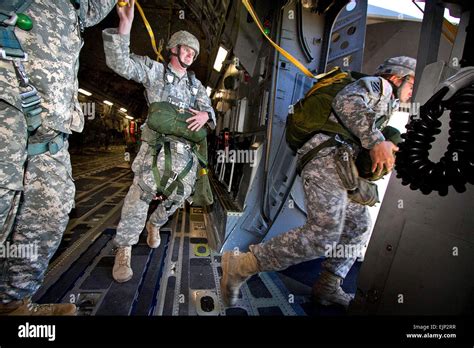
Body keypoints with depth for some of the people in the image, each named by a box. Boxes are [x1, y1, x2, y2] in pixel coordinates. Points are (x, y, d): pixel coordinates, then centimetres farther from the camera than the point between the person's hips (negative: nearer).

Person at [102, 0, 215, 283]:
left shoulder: (196, 85, 20)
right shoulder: (154, 70, 6)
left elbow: (208, 110, 12)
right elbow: (120, 63, -7)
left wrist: (204, 115, -13)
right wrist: (125, 23, -18)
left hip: (186, 148, 6)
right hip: (157, 143, -5)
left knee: (180, 194, 4)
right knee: (142, 190, -20)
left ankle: (155, 224, 33)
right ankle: (124, 250, -10)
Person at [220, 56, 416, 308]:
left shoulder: (384, 105, 36)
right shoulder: (378, 84, 6)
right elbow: (346, 100, -18)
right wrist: (375, 140, -25)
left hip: (341, 168, 11)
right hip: (328, 157, -11)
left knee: (359, 227, 15)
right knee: (324, 234, -21)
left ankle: (327, 288, 20)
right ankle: (240, 266, -17)